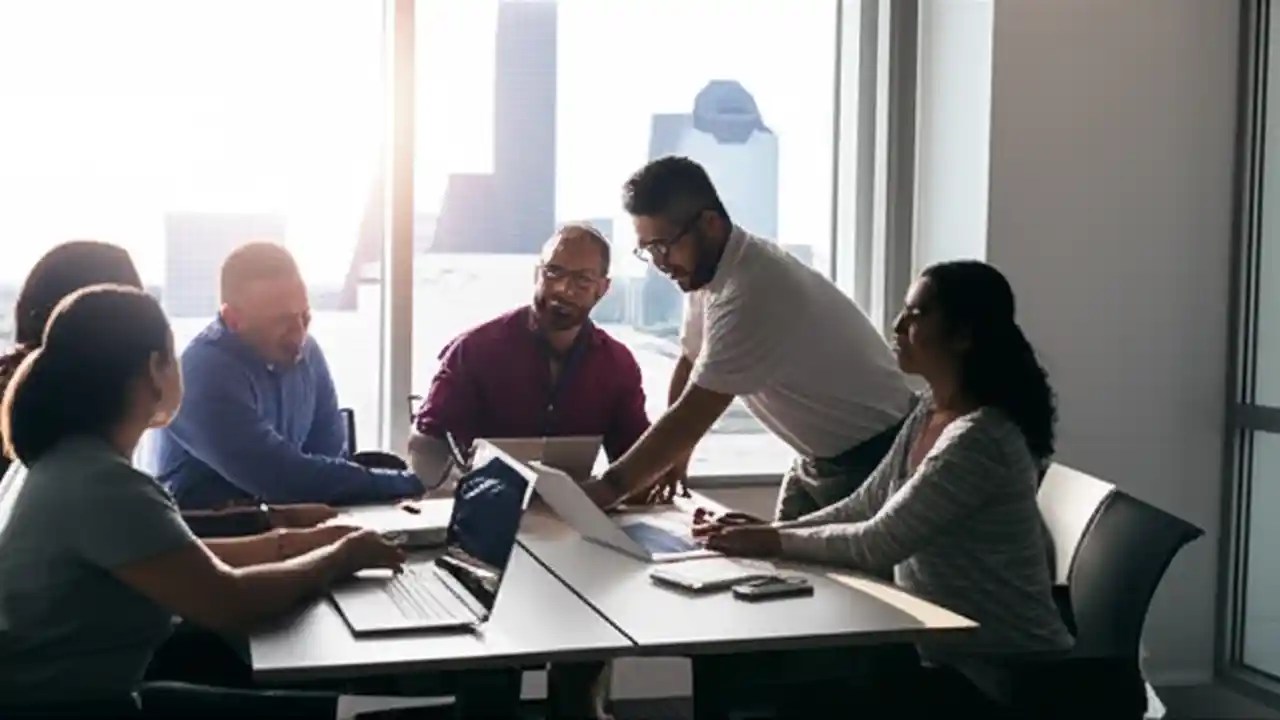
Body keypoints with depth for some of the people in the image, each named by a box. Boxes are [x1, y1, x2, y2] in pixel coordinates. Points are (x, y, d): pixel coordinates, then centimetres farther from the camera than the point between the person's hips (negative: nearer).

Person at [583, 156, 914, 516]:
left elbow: (694, 412, -29)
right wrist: (670, 457, 3)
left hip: (873, 457, -8)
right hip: (821, 455, 8)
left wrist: (610, 487, -24)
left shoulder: (753, 291, -31)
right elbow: (690, 365, 10)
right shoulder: (704, 270, -3)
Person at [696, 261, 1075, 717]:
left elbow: (878, 543, -23)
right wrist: (772, 530, -6)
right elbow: (864, 507, 7)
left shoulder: (980, 439, -24)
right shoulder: (930, 411, 5)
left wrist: (775, 543, -14)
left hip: (1003, 677, -8)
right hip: (946, 651, 8)